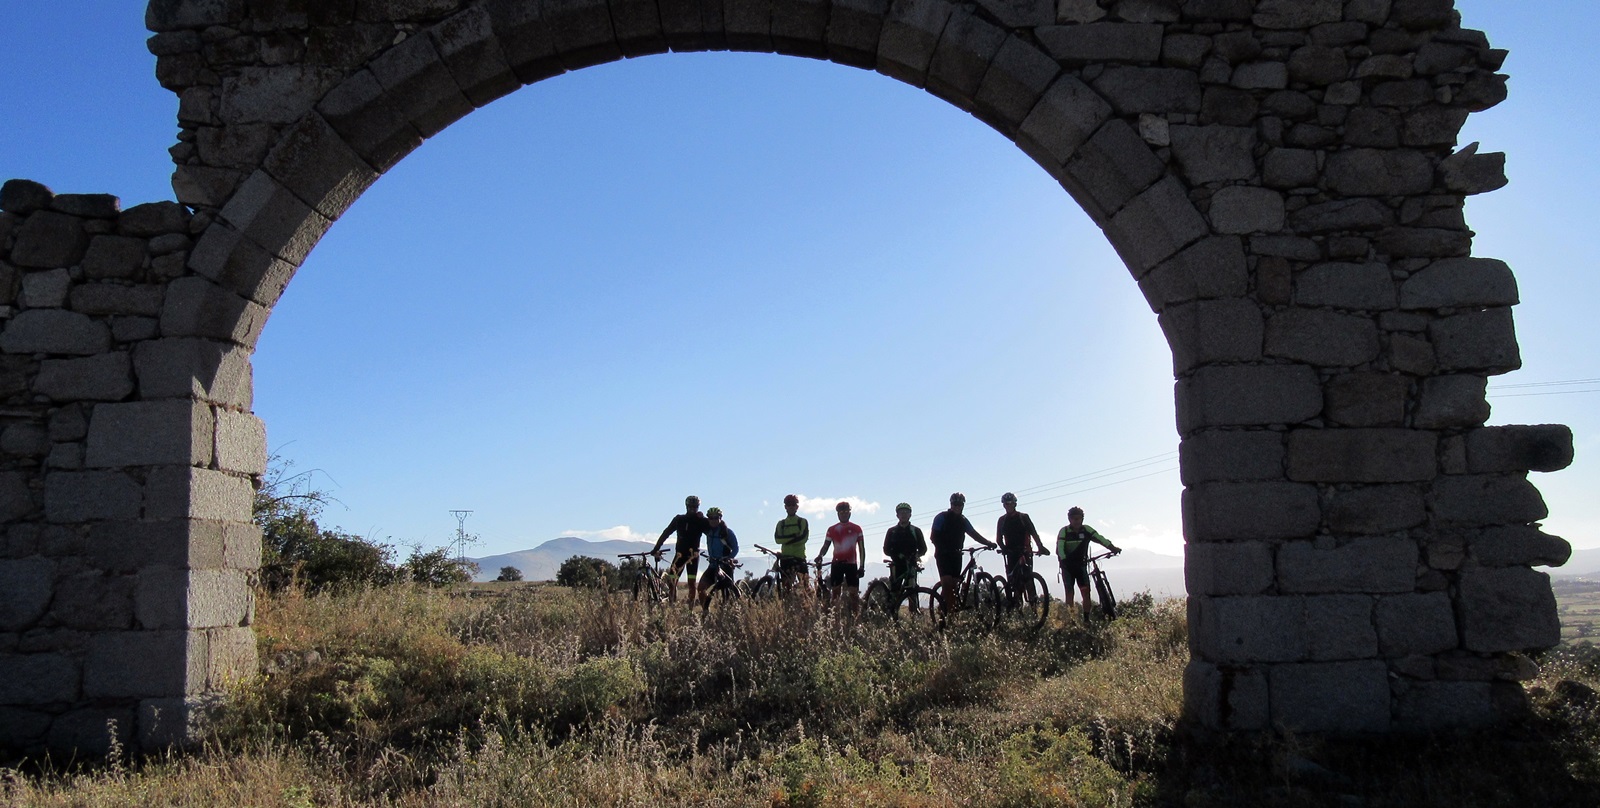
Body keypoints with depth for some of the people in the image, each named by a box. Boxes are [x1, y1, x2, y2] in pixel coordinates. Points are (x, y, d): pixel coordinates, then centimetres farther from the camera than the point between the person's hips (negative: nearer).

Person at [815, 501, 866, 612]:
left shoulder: (856, 529, 7)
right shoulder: (832, 529, 9)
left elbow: (861, 548, 7)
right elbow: (826, 546, 8)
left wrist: (861, 566, 0)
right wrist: (820, 555, -13)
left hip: (851, 563, -1)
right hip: (837, 563, 1)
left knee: (854, 593, -3)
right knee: (835, 592, -1)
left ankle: (854, 615, 3)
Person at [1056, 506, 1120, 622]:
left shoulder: (1086, 530, -4)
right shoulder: (1064, 531, -10)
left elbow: (1099, 538, -16)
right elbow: (1059, 548, -18)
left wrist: (1112, 547, -30)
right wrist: (1064, 560, -35)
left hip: (1081, 565, 2)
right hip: (1067, 566, -2)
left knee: (1086, 591, -6)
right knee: (1069, 592, -8)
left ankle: (1086, 619, -1)